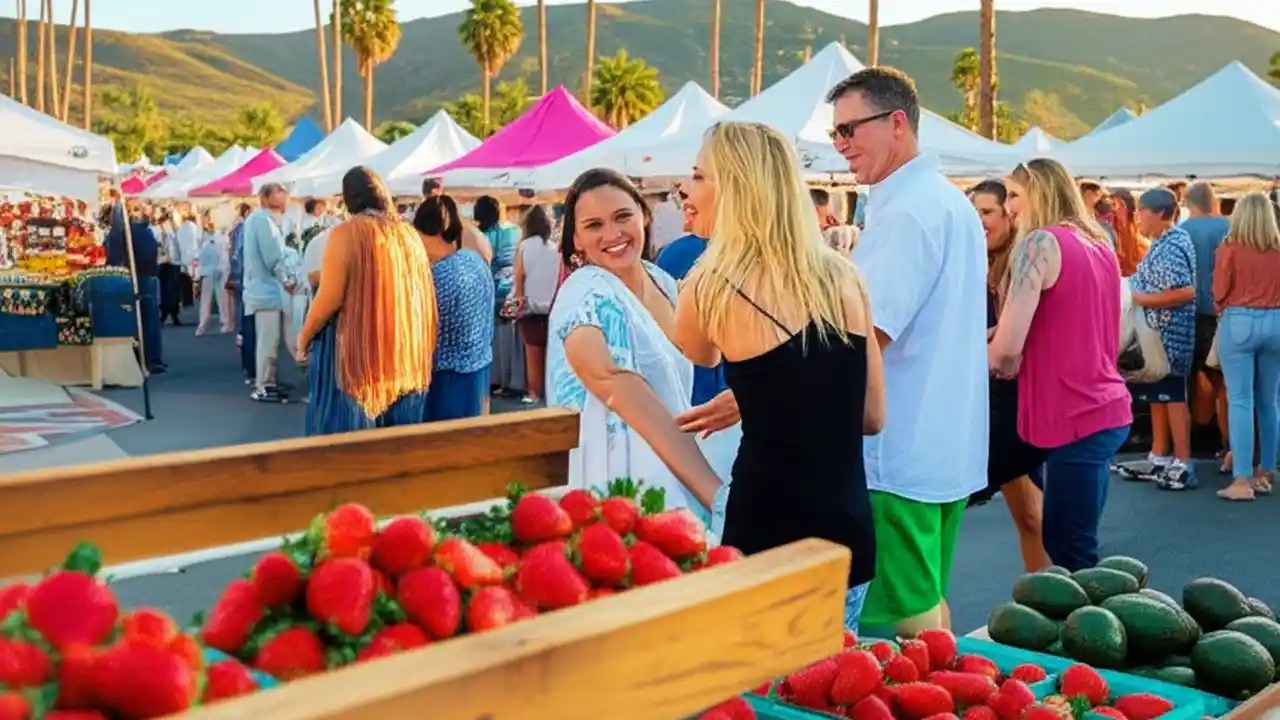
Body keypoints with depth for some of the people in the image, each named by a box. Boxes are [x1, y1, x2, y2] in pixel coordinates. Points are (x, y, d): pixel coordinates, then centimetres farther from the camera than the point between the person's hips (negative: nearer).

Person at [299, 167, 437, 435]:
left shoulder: (347, 234, -10)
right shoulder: (409, 234, 7)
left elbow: (329, 298, -13)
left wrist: (304, 337, 2)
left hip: (356, 350, -6)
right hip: (406, 351, 6)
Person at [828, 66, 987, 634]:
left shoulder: (905, 213, -17)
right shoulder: (953, 203, 15)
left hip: (901, 454, -10)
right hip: (947, 447, 10)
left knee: (904, 628, -1)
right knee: (928, 604, 19)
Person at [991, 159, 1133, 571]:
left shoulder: (1041, 243, -11)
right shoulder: (1100, 245, 15)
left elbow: (1007, 348, -17)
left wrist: (1001, 364, 5)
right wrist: (1016, 364, 17)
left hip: (1075, 417, -9)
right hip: (1106, 408, 9)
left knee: (1072, 556, -2)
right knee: (1067, 544, 16)